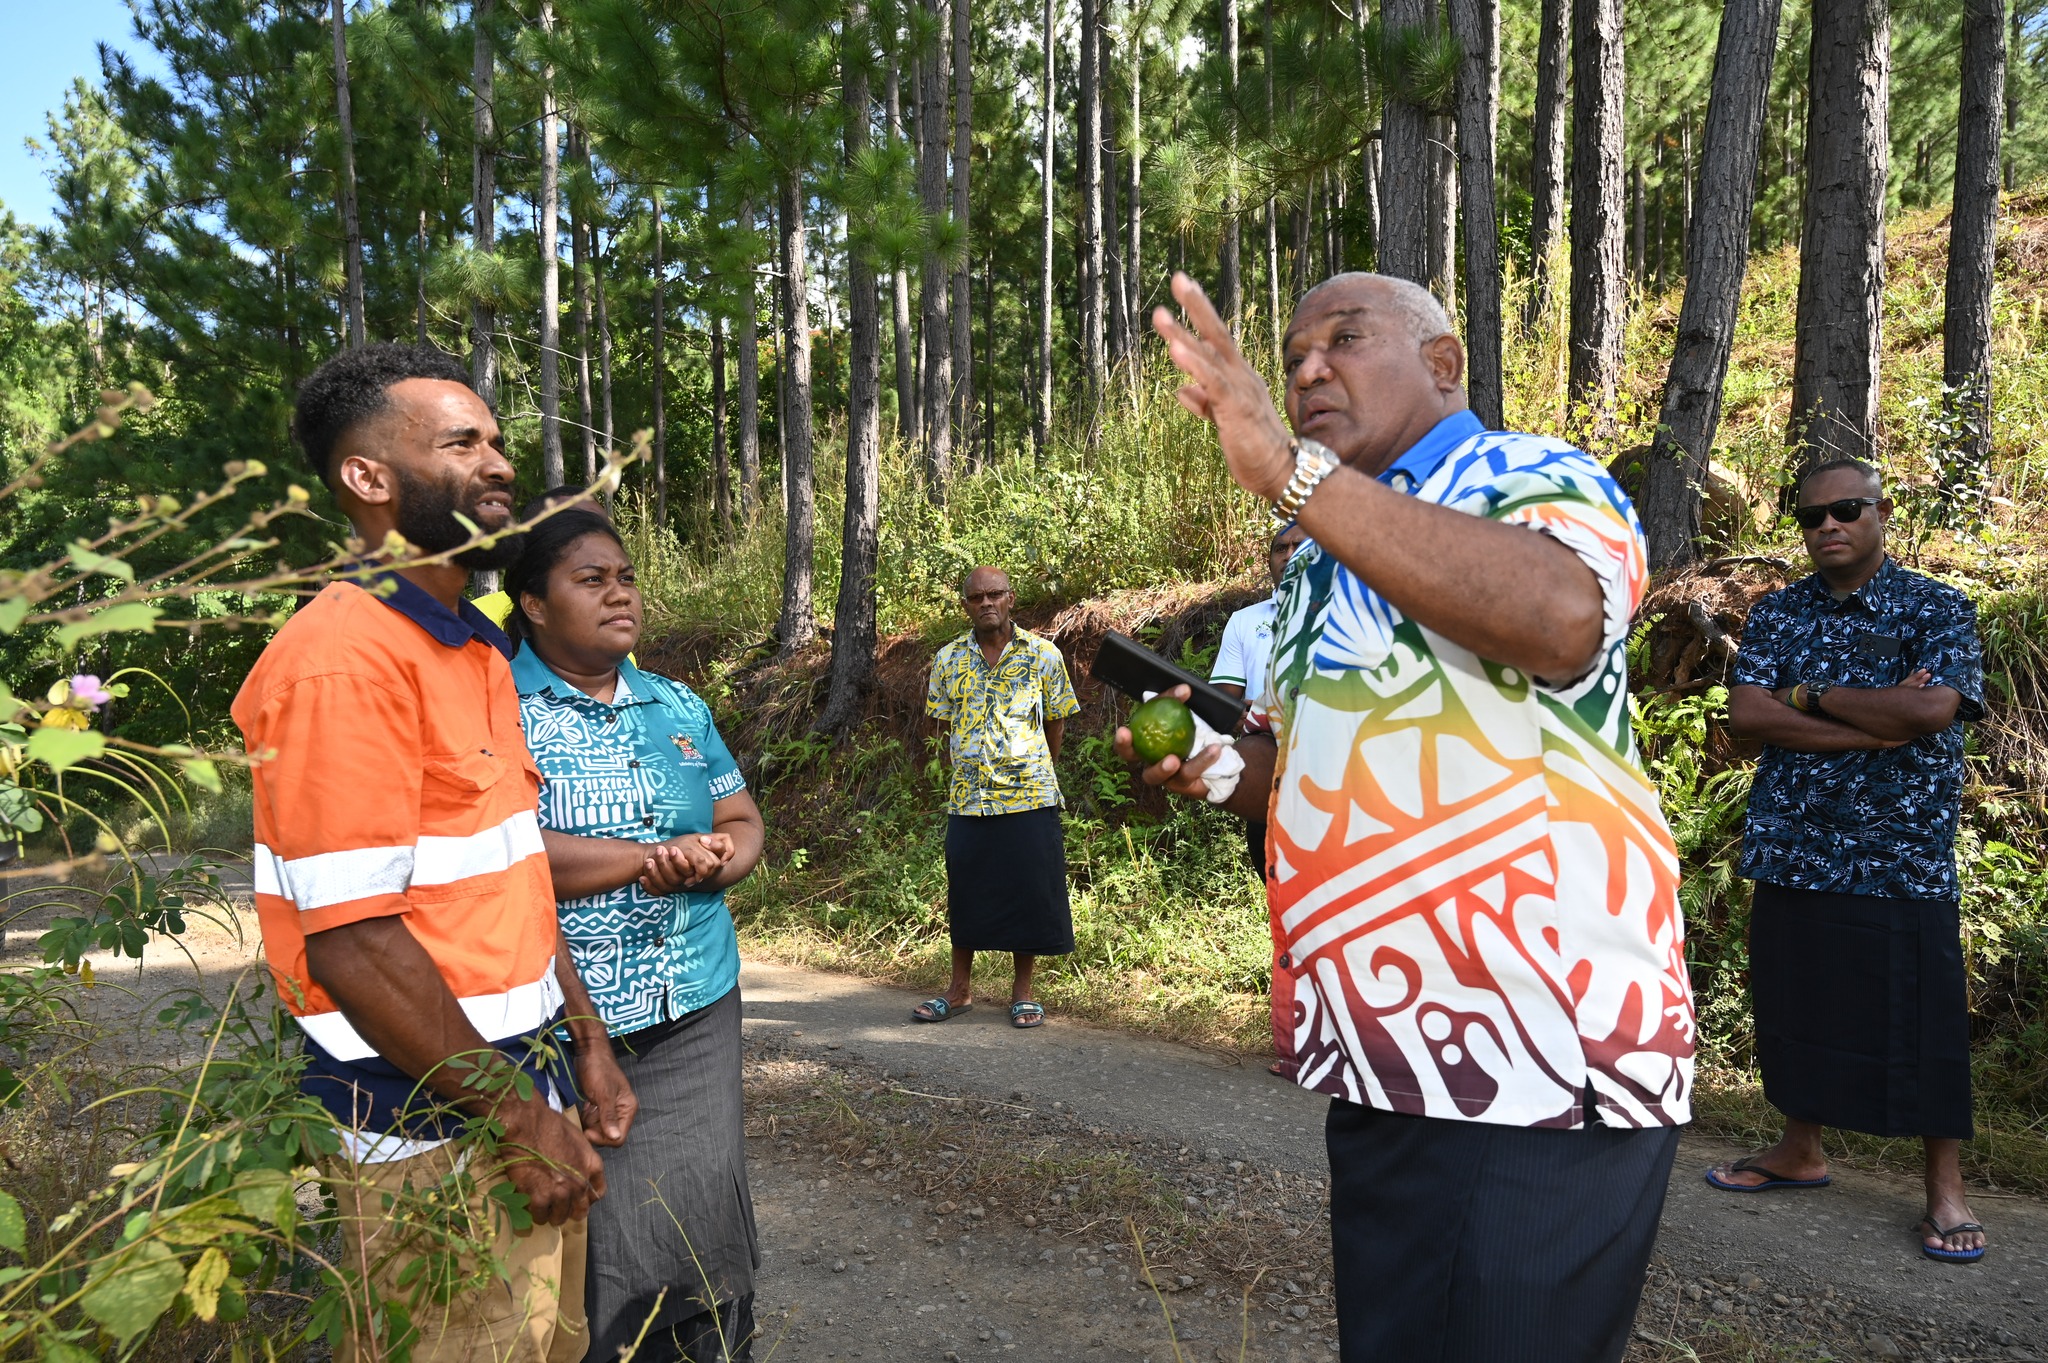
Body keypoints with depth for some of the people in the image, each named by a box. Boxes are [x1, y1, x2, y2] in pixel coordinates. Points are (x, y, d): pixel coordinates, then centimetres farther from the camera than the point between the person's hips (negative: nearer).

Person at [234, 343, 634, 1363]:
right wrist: (517, 1115, -17)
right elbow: (351, 937, -23)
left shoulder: (479, 653, 11)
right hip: (429, 1139, -9)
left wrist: (586, 1048, 15)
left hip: (520, 1094, 9)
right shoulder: (341, 657, -19)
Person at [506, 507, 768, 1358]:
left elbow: (743, 825, 14)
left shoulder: (680, 707, 12)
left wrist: (712, 863, -9)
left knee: (699, 1220, 9)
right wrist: (654, 856, -18)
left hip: (696, 1016, 5)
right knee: (587, 1239, 4)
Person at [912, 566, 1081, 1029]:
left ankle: (1022, 992, 18)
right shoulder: (948, 659, 6)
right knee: (966, 894, 10)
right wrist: (960, 775, 12)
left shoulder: (1042, 655, 0)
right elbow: (944, 727, 13)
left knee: (1029, 894, 3)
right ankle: (959, 990, 24)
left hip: (1029, 798, -2)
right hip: (967, 798, 2)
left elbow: (1056, 722, 8)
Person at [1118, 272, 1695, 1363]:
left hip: (1535, 1069, -8)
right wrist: (1215, 772, 4)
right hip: (1382, 1067, 9)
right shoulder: (1326, 560, 17)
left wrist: (1290, 471, -33)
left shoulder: (1530, 480, -8)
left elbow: (1561, 617, -33)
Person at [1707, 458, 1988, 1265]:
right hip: (1790, 847, 4)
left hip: (1901, 856, -3)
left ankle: (1946, 1189, 18)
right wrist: (1875, 723, -14)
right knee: (1796, 1006, 12)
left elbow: (1931, 710, -19)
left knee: (1919, 1018, 2)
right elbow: (1745, 714, -7)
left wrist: (1809, 695, -10)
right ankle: (1800, 1152, 29)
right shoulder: (1775, 614, 7)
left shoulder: (1937, 611, -1)